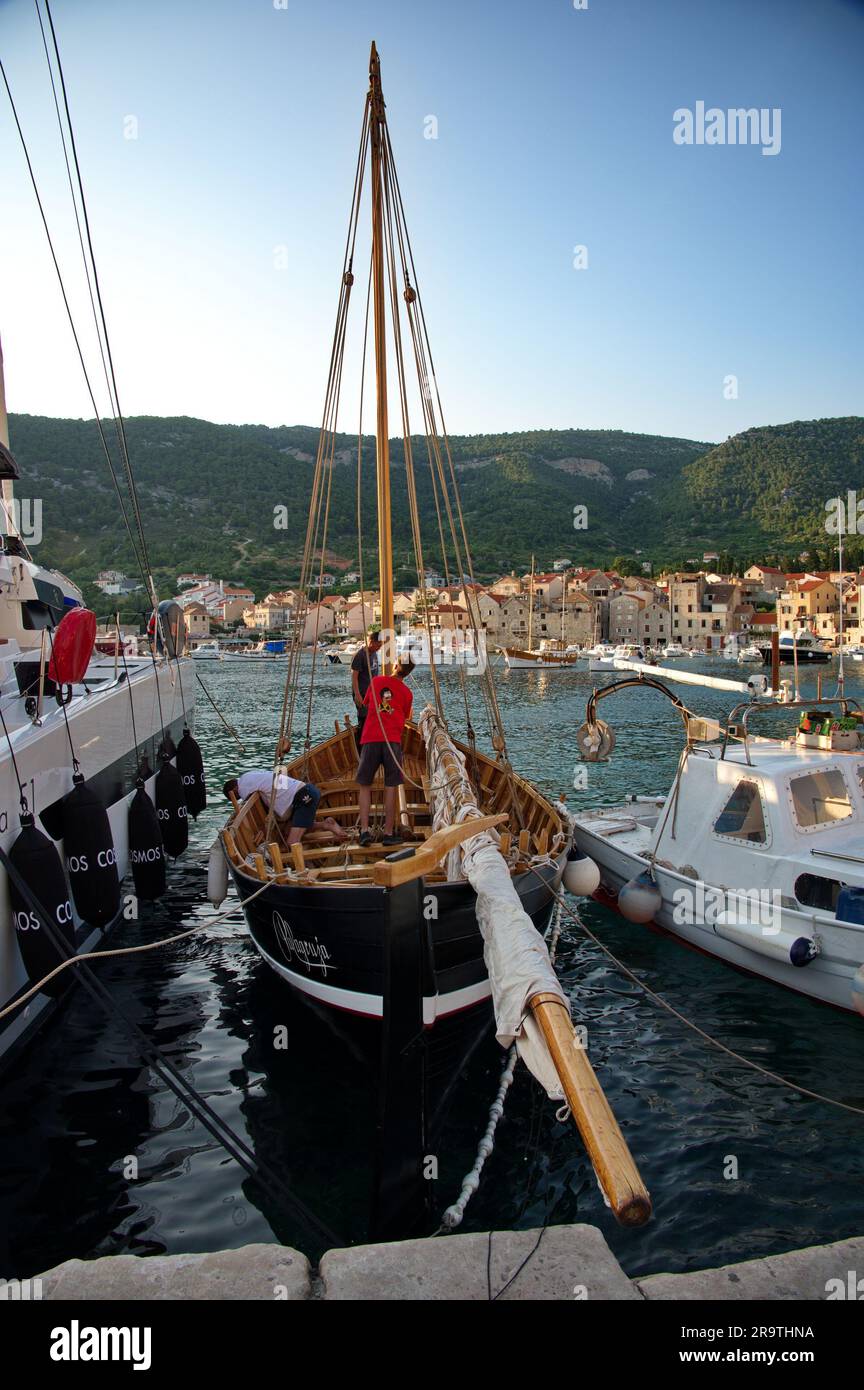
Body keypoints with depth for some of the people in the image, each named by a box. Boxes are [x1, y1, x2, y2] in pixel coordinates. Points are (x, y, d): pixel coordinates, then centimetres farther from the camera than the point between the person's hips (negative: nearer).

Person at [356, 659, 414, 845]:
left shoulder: (376, 681, 9)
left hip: (370, 739, 1)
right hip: (393, 741, 0)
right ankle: (389, 833, 6)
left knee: (365, 785, 9)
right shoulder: (407, 694, 8)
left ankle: (364, 830, 0)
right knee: (391, 787, 4)